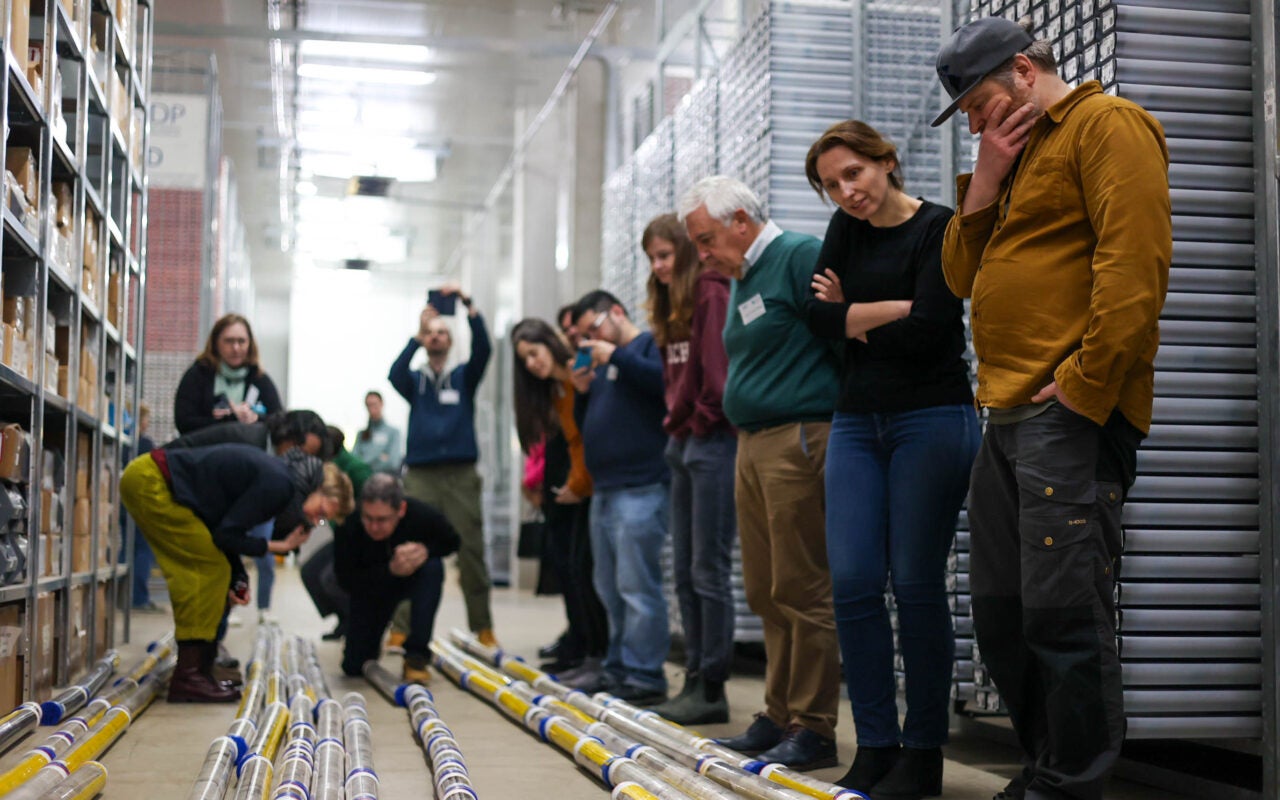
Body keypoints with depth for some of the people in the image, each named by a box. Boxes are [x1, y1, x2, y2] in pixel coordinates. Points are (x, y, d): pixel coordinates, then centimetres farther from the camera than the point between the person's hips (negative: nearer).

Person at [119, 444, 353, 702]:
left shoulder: (278, 479, 11)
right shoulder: (279, 484, -19)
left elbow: (224, 529, 13)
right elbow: (226, 534, -16)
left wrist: (237, 580, 3)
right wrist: (279, 547, -6)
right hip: (150, 483, -10)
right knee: (209, 566, -9)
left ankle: (197, 669, 13)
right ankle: (189, 676, -9)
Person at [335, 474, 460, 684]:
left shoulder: (423, 516, -32)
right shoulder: (348, 528, -33)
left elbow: (452, 542, -11)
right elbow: (346, 580, -26)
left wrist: (426, 549, -33)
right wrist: (390, 570, -41)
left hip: (413, 579, 0)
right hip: (371, 587, 0)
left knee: (433, 567, -34)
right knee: (353, 666, -4)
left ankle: (416, 655, -23)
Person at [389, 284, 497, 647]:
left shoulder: (464, 377, 14)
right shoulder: (414, 380, 14)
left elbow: (483, 348, -4)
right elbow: (395, 374, -8)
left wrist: (468, 304, -17)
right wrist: (417, 336, -21)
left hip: (461, 476, 0)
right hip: (420, 476, 0)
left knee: (472, 551, -3)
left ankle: (482, 627, 1)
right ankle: (403, 627, -4)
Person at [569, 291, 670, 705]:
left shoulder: (649, 345, -1)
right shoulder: (601, 364, 24)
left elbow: (663, 379, -22)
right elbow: (587, 424, 29)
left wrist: (615, 356, -14)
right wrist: (582, 392, 10)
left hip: (640, 488, -9)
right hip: (605, 490, 9)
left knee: (636, 586, -10)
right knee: (610, 588, 11)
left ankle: (644, 675, -7)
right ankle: (618, 668, 18)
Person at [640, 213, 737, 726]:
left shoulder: (712, 294, -10)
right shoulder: (672, 306, 20)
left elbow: (719, 371, -18)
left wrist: (702, 419, -8)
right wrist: (676, 422, 9)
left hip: (712, 443, -10)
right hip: (682, 443, 10)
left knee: (709, 569, -6)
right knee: (685, 571, 11)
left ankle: (712, 689, 0)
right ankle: (696, 680, 17)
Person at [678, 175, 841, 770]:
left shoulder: (800, 256, -9)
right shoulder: (740, 280, 19)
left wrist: (844, 430, -16)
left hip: (798, 442, -10)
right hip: (752, 444, 10)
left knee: (802, 591, -6)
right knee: (766, 593, 12)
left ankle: (812, 728, 1)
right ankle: (780, 716, 20)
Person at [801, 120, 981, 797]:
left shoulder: (940, 228, -5)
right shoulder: (846, 229, 14)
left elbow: (924, 332, -15)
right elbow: (816, 314, 2)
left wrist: (852, 322, -2)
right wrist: (892, 310, -10)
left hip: (932, 418, -5)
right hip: (856, 422, 6)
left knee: (916, 584, -4)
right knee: (852, 581, -1)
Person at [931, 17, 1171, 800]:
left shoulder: (1106, 124, -3)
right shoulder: (1018, 154, 24)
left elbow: (1134, 263, -15)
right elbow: (962, 275, 21)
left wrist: (1083, 385, -18)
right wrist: (986, 178, 8)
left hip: (1070, 414, -9)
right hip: (1009, 415, 9)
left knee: (1062, 610, -10)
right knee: (1002, 612, 11)